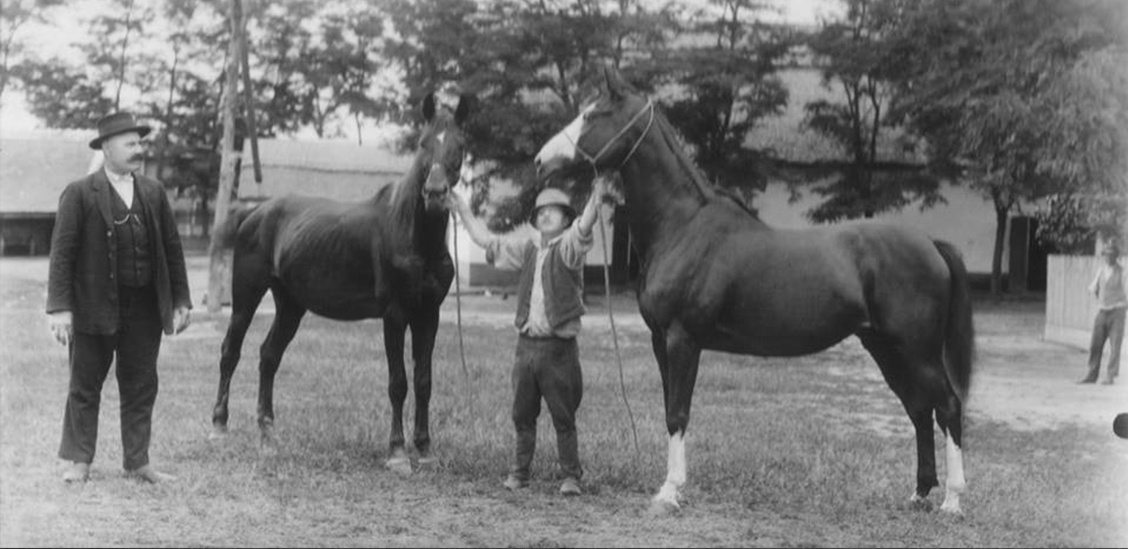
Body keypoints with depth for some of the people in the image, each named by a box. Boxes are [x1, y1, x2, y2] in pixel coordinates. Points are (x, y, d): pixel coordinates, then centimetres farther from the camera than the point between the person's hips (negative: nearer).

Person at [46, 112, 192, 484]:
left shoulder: (154, 193, 8)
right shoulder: (80, 194, -5)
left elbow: (173, 250, 11)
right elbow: (62, 253, -8)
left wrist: (181, 300, 7)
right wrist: (59, 307, -15)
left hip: (145, 309, 4)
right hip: (95, 308, -4)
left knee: (141, 387, 9)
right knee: (85, 386, 7)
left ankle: (137, 463, 18)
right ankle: (79, 461, 17)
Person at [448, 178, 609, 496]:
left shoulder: (568, 247, -3)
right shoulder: (527, 249, 13)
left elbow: (583, 229, -24)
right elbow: (487, 241, 20)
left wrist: (595, 201, -42)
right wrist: (463, 211, 21)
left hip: (558, 347, -5)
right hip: (526, 344, 5)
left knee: (563, 416, 1)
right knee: (522, 415, 11)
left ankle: (571, 476, 10)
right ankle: (519, 472, 21)